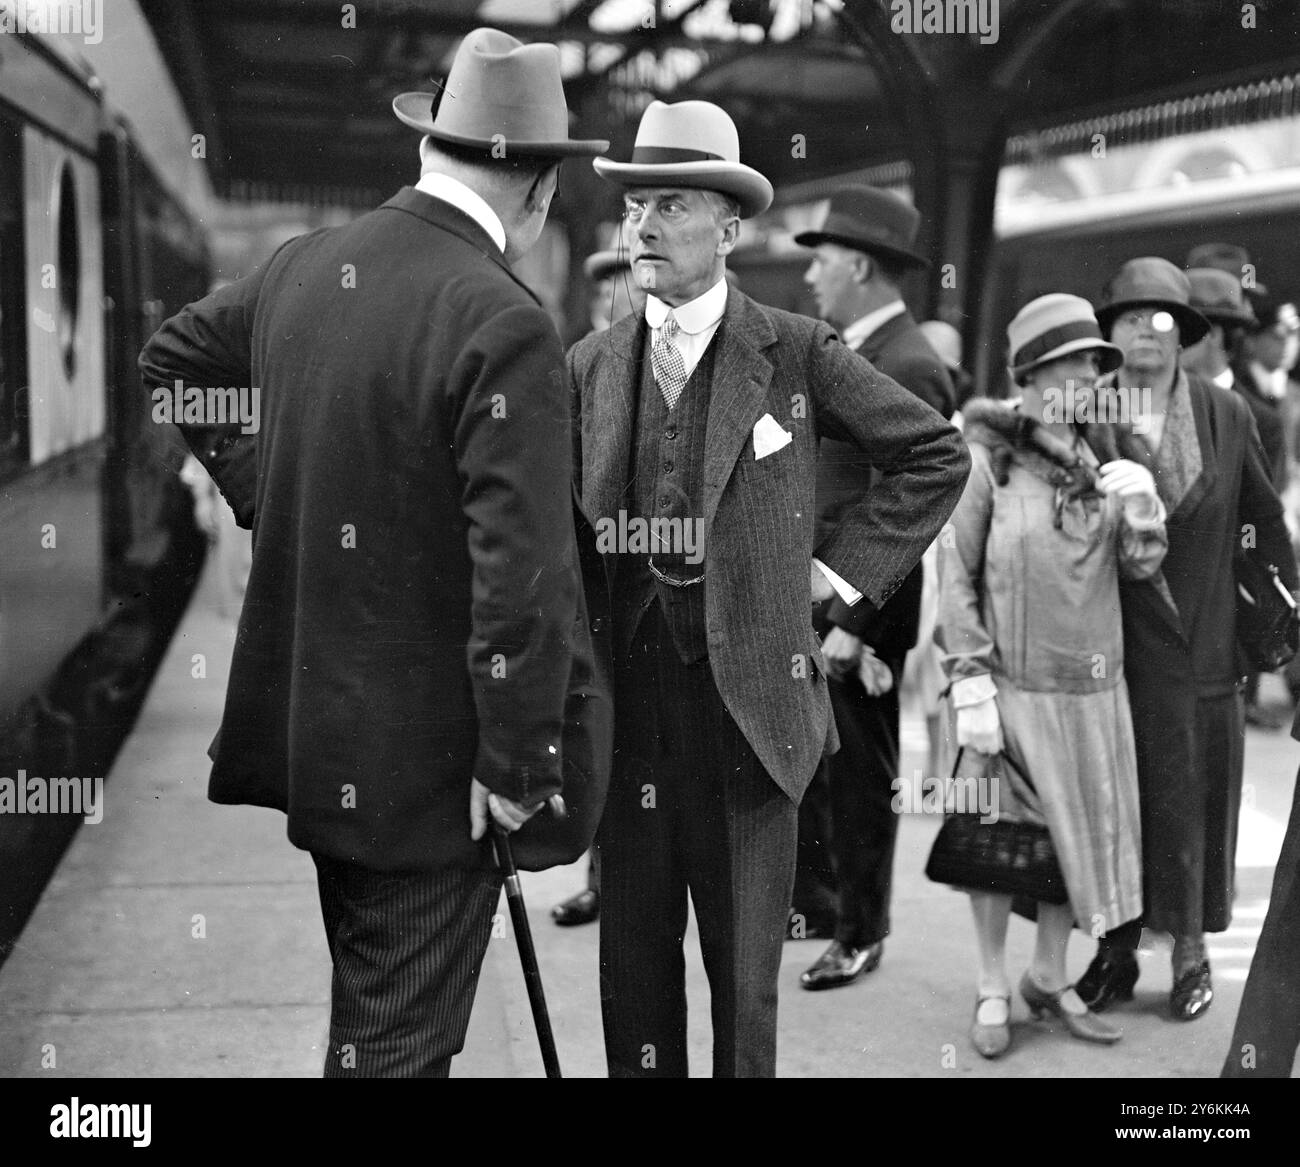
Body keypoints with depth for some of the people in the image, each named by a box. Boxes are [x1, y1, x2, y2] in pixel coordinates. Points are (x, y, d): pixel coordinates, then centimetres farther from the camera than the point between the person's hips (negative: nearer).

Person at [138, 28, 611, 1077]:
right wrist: (517, 762, -14)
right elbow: (519, 572, -24)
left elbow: (171, 359, 20)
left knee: (370, 1003, 25)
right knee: (400, 1038, 6)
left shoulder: (303, 267, 2)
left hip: (311, 719, 8)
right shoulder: (506, 329, -22)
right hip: (428, 755, -8)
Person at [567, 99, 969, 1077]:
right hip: (624, 697, 3)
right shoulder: (591, 365, 7)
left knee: (745, 972, 7)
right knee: (633, 959, 11)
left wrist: (842, 566, -1)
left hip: (748, 701, -2)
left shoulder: (798, 353, -2)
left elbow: (937, 455, 5)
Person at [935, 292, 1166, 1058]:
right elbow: (955, 574, -9)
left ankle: (1050, 978, 31)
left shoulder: (1100, 463, 7)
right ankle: (994, 990, 22)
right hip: (1012, 685, -5)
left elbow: (1141, 568, 9)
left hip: (1094, 687, 5)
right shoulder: (988, 462, -8)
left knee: (1078, 834, 12)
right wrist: (970, 685, -13)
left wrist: (1142, 508, -11)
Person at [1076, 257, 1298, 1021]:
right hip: (1109, 649, -1)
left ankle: (1191, 952, 24)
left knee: (1194, 800, 9)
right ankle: (1116, 950, 22)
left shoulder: (1227, 415, 2)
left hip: (1200, 650, 1)